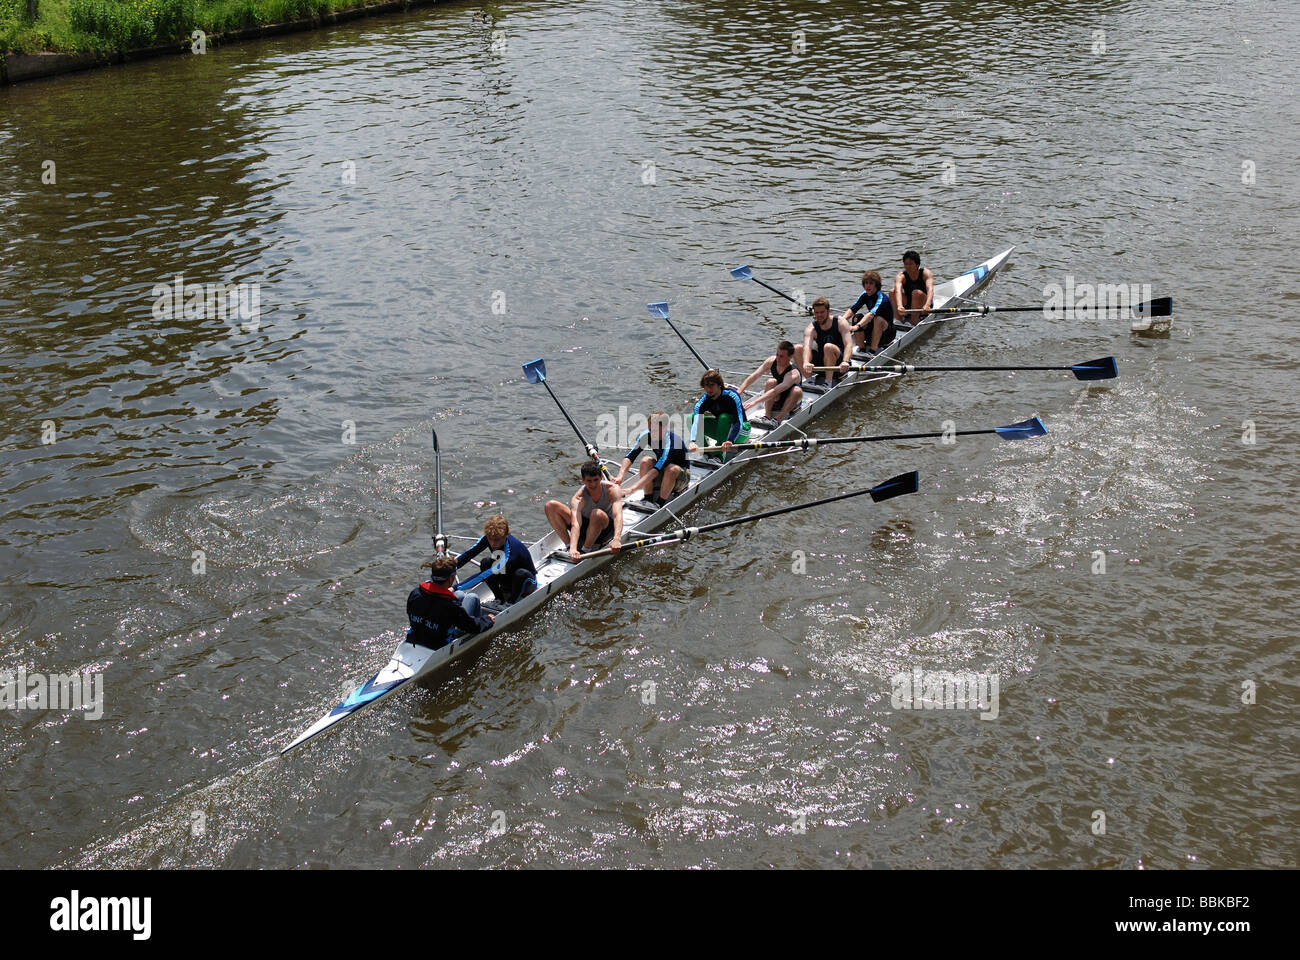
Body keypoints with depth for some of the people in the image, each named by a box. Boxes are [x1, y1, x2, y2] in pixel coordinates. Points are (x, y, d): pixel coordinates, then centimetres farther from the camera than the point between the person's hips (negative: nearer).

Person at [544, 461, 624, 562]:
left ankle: (586, 550, -19)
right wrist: (573, 548, -57)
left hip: (606, 528, -2)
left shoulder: (612, 489, -24)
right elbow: (575, 524, -39)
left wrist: (616, 539, -58)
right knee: (551, 506, -16)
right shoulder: (578, 498, -24)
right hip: (584, 525, 2)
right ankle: (569, 546, -14)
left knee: (598, 514, -39)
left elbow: (618, 515, -39)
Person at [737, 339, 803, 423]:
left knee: (797, 390, -36)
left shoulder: (793, 374, -31)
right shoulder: (771, 361, -14)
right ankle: (767, 416, -21)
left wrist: (755, 402, -51)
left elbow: (775, 391, -43)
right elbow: (752, 377, -12)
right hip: (773, 402, 4)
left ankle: (777, 419, -28)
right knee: (771, 382, -27)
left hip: (789, 403, -4)